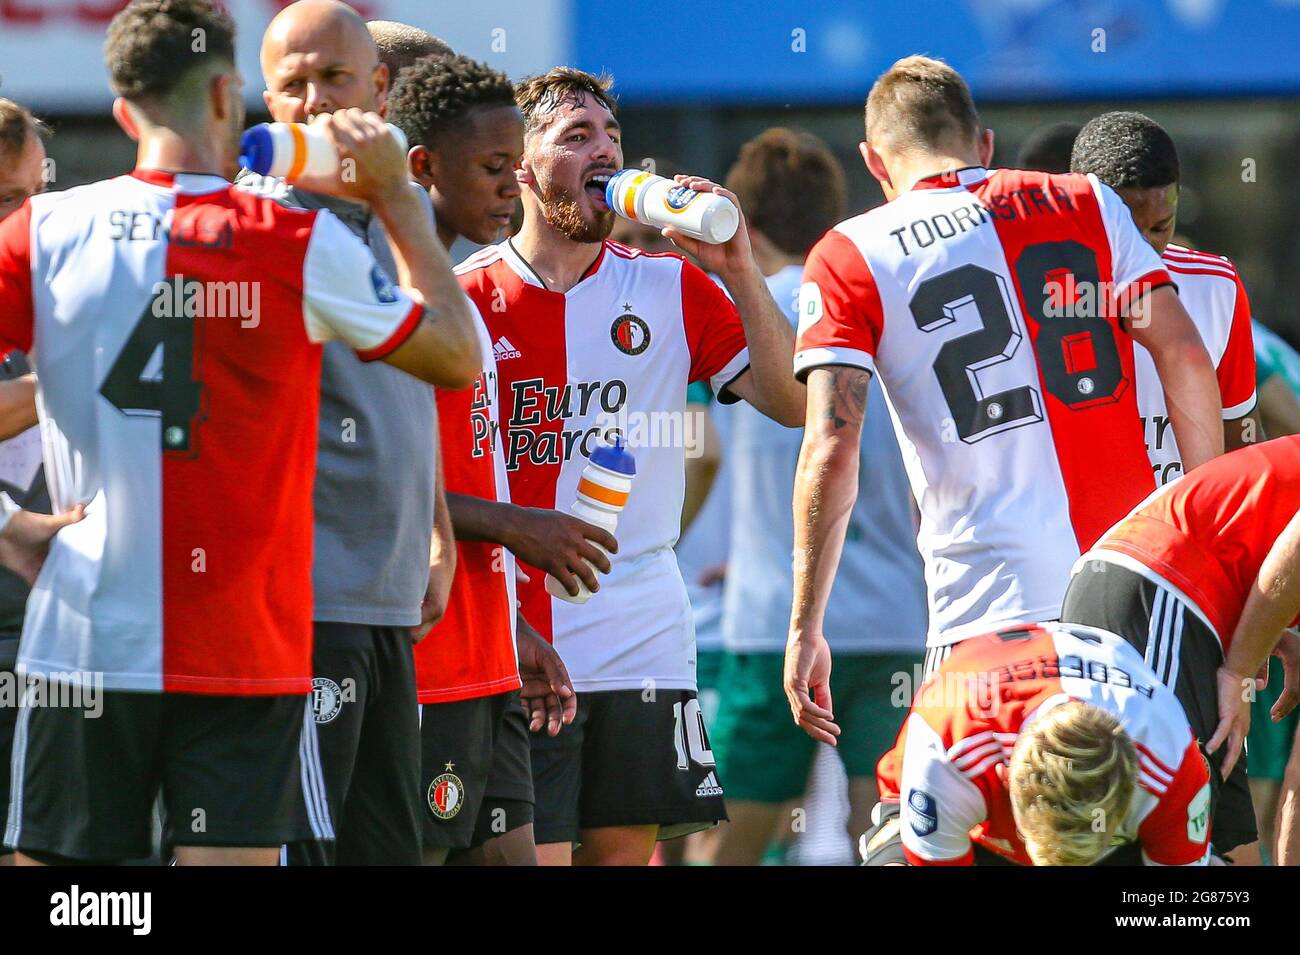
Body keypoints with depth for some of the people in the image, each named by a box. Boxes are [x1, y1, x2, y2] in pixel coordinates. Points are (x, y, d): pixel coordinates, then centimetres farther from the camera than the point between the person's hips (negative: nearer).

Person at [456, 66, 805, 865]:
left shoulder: (671, 288, 8)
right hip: (514, 646, -3)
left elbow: (794, 403, 1)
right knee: (530, 855, -8)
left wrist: (737, 269, -8)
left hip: (643, 643, 3)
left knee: (626, 850, 4)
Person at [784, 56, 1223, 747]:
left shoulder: (848, 258, 4)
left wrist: (806, 628, -3)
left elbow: (832, 450, -6)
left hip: (990, 600, -3)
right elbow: (1184, 357, 4)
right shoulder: (1085, 205, 12)